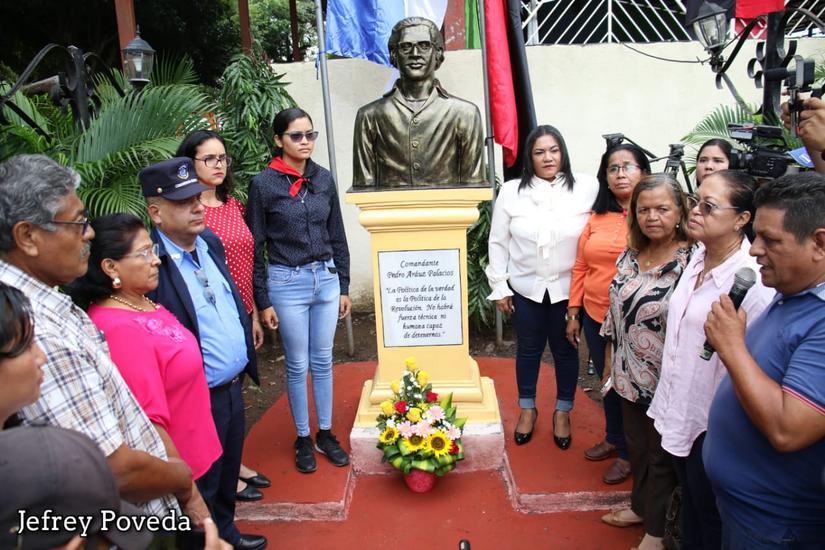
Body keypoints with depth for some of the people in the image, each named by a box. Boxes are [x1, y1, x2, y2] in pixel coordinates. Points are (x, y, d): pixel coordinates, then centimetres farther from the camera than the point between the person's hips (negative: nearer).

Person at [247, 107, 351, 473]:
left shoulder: (324, 179, 4)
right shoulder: (263, 184, -7)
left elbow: (337, 236, 10)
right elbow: (255, 247, -4)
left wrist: (343, 287, 9)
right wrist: (262, 301, -5)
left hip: (326, 279, 4)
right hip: (287, 282, -3)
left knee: (323, 361, 13)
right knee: (298, 365, 8)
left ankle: (325, 434, 28)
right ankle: (303, 439, 26)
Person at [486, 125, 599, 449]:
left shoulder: (587, 188, -9)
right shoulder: (511, 191, -4)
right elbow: (498, 242, 0)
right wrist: (499, 287, 0)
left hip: (568, 288, -1)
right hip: (525, 287, 1)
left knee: (565, 350, 15)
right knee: (528, 349, 16)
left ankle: (563, 412, 37)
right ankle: (527, 409, 37)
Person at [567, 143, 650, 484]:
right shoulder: (597, 217, 7)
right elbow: (580, 268, 9)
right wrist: (573, 314, 8)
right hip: (595, 316, 5)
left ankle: (629, 454, 31)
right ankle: (613, 439, 41)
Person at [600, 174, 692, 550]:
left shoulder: (691, 262, -19)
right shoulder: (630, 256, 2)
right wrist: (611, 358, 14)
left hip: (666, 379, -6)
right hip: (629, 374, 6)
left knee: (661, 456, 13)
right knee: (635, 445, 23)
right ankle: (640, 507, 46)